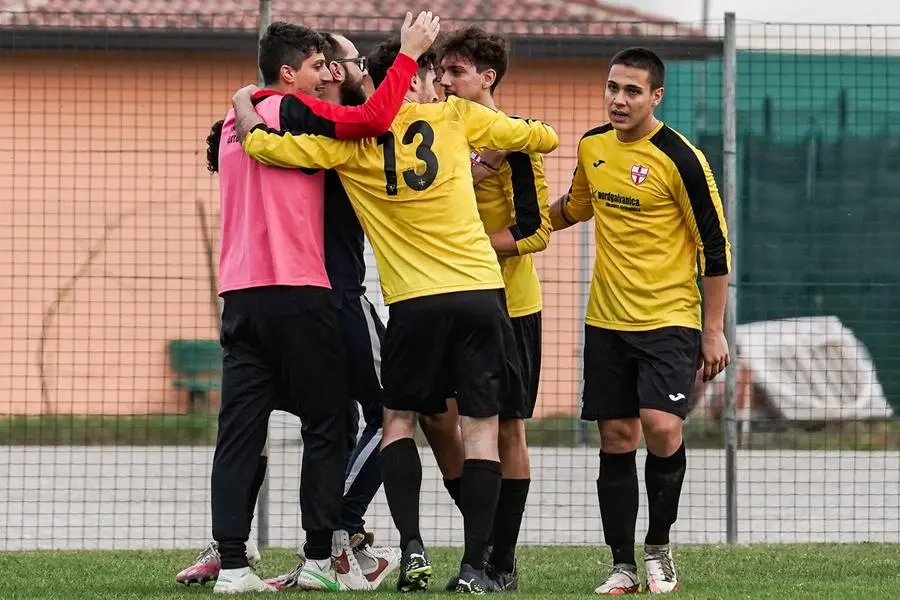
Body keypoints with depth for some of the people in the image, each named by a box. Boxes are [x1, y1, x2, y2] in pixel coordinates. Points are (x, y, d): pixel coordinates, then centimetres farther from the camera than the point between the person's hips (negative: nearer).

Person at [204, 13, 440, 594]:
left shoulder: (235, 123, 17)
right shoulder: (292, 110, -6)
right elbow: (375, 118, -18)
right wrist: (409, 52, -9)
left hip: (240, 294, 7)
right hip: (297, 293, -7)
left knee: (241, 427, 1)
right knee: (327, 423, 3)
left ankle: (232, 562, -6)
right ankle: (320, 558, 2)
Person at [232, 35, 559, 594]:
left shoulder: (353, 140, 2)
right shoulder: (454, 117, 4)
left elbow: (264, 146, -1)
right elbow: (540, 137, 11)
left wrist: (244, 103, 18)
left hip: (414, 301, 0)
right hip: (480, 291, 0)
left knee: (399, 420, 16)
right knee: (482, 427, 4)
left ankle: (412, 547, 0)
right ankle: (474, 565, -1)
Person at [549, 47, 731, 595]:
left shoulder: (681, 159, -12)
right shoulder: (593, 147, 5)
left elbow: (716, 245, -7)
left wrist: (714, 331, -8)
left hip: (669, 319, -5)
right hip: (607, 320, 5)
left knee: (662, 429, -19)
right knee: (616, 440, 3)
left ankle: (659, 549, 2)